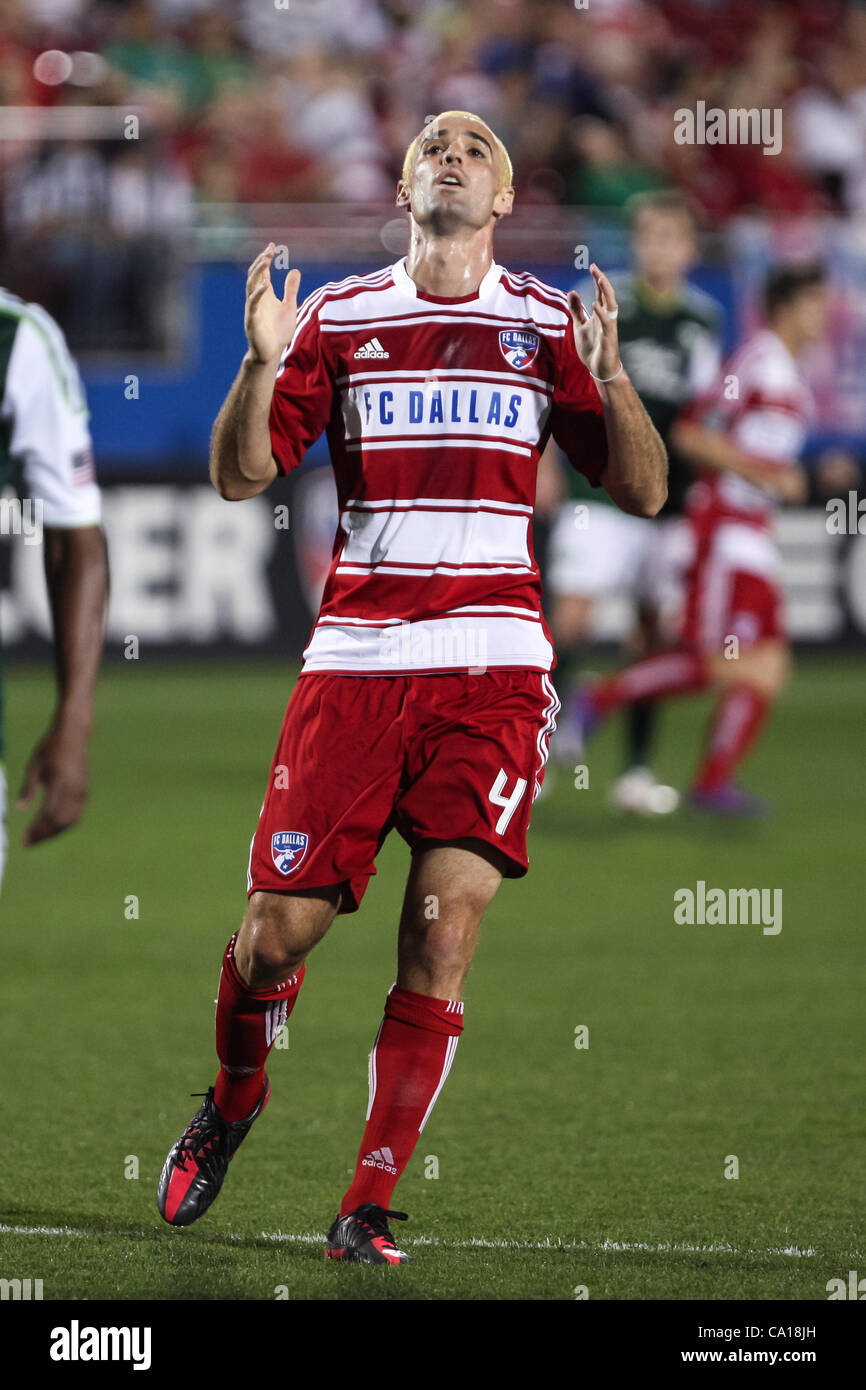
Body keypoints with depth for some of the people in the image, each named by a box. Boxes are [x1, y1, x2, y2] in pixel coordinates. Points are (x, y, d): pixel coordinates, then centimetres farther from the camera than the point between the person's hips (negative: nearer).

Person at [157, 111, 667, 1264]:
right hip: (354, 655, 0)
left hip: (492, 662, 0)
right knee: (280, 929, -3)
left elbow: (644, 493, 5)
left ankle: (369, 1207, -4)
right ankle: (232, 1103, 28)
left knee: (443, 932, -11)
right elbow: (242, 476, 7)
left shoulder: (548, 324, 8)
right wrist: (261, 363, -11)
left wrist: (609, 379, -13)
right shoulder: (339, 318, 9)